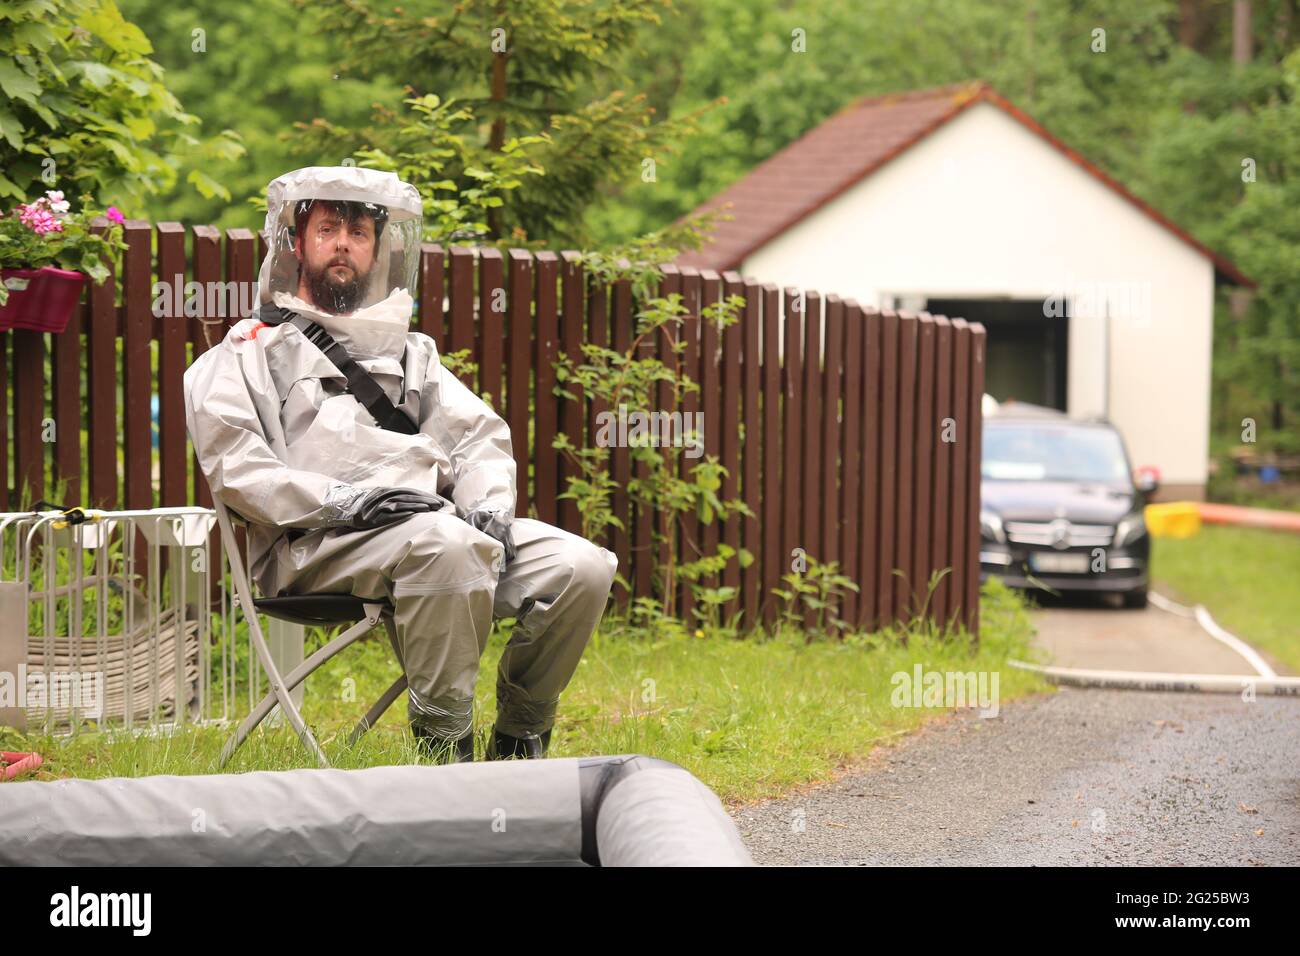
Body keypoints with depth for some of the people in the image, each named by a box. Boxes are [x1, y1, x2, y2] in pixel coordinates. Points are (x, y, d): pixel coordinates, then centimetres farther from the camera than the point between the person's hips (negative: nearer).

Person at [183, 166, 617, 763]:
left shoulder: (409, 350, 32)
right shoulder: (252, 351, 16)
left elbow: (480, 434, 22)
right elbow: (234, 467, 0)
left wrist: (488, 504, -2)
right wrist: (341, 502, -16)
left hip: (441, 523, 5)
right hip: (314, 545, -5)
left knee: (583, 567, -18)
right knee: (444, 543, -38)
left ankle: (517, 741, -2)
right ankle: (443, 746, -29)